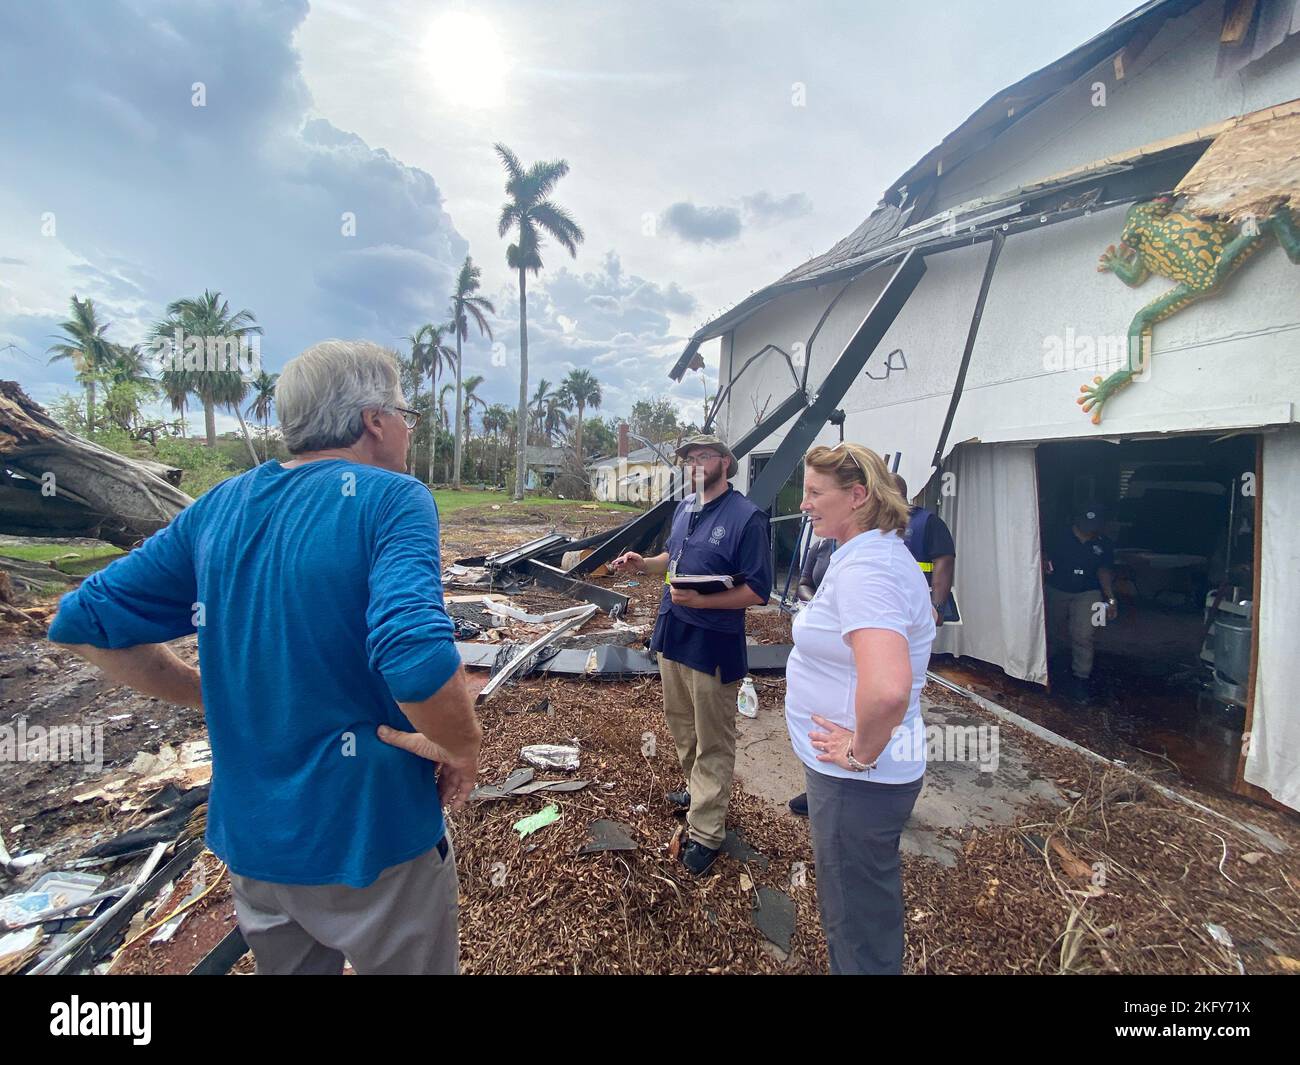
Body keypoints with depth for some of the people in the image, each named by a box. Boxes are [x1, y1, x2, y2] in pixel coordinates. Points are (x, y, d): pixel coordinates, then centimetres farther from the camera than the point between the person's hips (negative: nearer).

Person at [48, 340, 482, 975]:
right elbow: (415, 658, -35)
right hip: (373, 841, -5)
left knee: (287, 963, 31)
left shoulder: (218, 507, -2)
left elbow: (84, 622, 3)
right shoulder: (392, 501, -21)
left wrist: (208, 696, 7)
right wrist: (463, 749, -18)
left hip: (251, 836, 6)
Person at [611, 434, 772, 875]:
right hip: (672, 635, 8)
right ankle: (698, 790, 47)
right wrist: (644, 563, 2)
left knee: (713, 743, 8)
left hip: (712, 645, -8)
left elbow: (758, 590, -19)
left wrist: (701, 601, -28)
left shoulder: (746, 517, -17)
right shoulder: (684, 508, 7)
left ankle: (705, 832, 23)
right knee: (680, 723, 24)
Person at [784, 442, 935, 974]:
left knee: (857, 924, 13)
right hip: (851, 772, 10)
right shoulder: (884, 553, 5)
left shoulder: (864, 568, -27)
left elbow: (887, 690, -42)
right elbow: (921, 614, 24)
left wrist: (862, 752, -23)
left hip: (858, 779, -10)